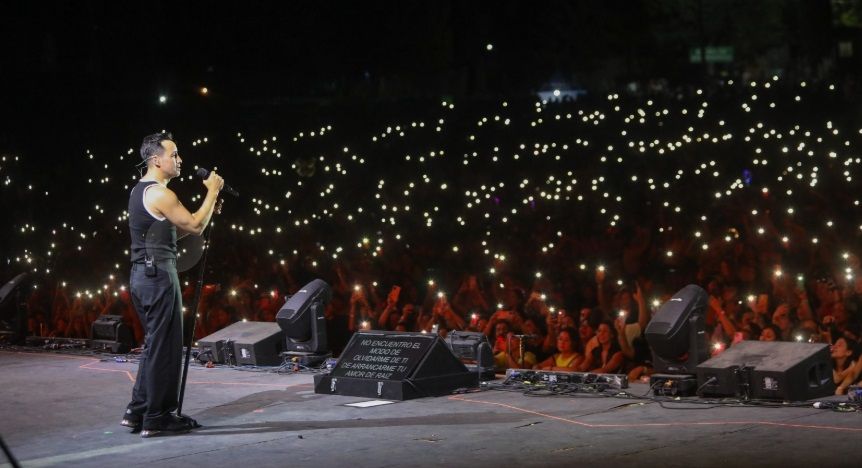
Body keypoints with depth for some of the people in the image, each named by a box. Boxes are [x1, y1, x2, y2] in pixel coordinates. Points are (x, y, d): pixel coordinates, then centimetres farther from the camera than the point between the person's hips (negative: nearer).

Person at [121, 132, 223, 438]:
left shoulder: (140, 191, 18)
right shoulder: (159, 194, -14)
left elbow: (177, 228, 22)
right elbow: (195, 226, -12)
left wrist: (209, 205, 15)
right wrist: (212, 192, -2)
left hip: (142, 275, 10)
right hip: (159, 275, -10)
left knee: (154, 345, 17)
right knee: (165, 348, -4)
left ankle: (137, 412, 19)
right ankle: (156, 419, 1)